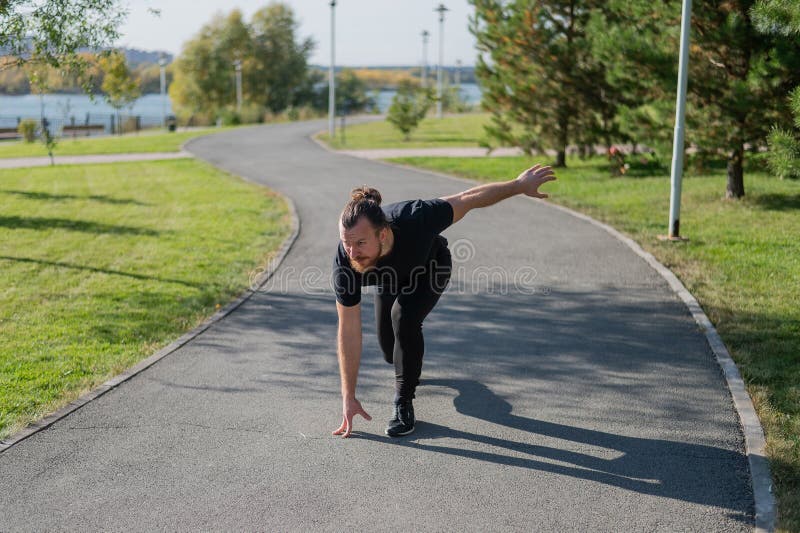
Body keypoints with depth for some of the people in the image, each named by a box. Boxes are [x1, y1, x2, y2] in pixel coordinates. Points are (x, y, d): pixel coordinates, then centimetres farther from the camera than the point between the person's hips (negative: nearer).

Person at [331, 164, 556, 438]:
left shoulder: (415, 219, -46)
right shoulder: (344, 263, -38)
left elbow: (468, 199, -28)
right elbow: (349, 332, -29)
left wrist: (520, 185, -15)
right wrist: (348, 398, -25)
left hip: (431, 266, -2)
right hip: (391, 276, 3)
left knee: (404, 317, -27)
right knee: (388, 344, 4)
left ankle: (404, 405, -10)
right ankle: (410, 368, 44)